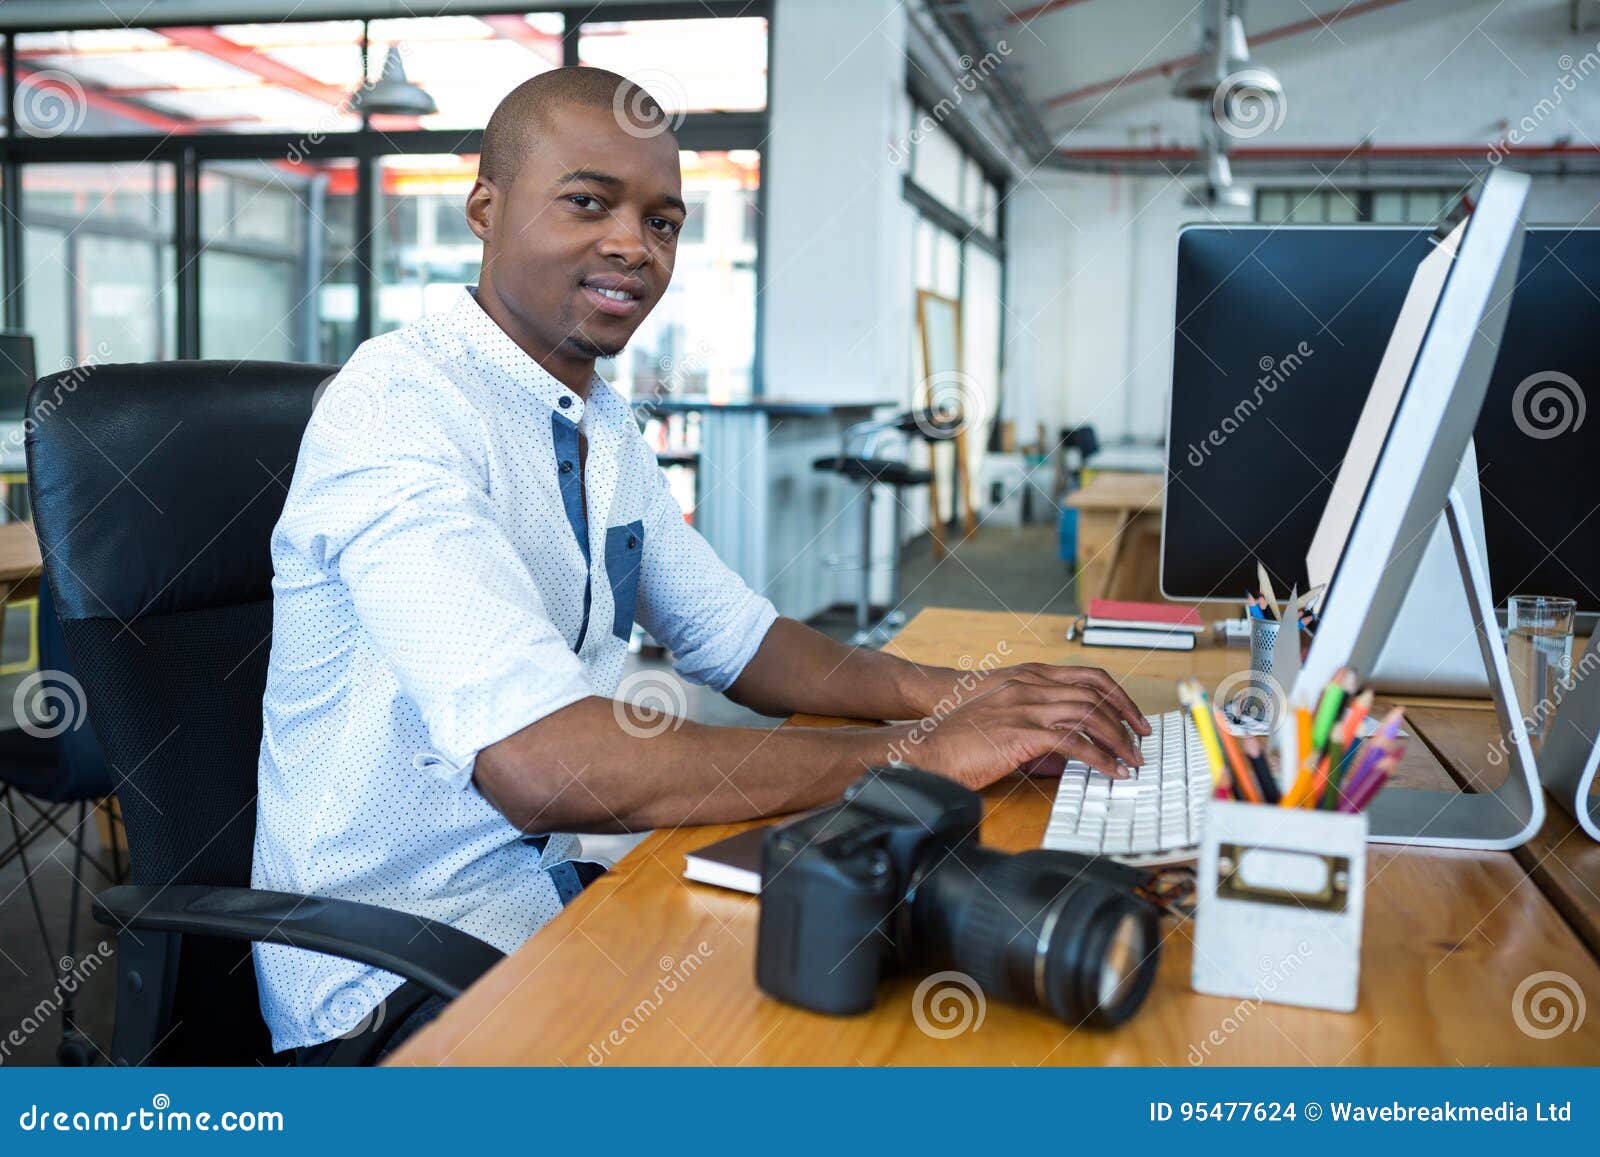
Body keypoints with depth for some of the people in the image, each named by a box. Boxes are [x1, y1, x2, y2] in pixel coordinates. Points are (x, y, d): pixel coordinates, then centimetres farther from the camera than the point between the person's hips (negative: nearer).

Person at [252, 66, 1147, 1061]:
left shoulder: (607, 427, 9)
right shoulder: (400, 405, -20)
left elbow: (737, 641, 14)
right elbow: (536, 761, -32)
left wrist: (947, 694, -5)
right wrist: (917, 753, -27)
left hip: (562, 896, 8)